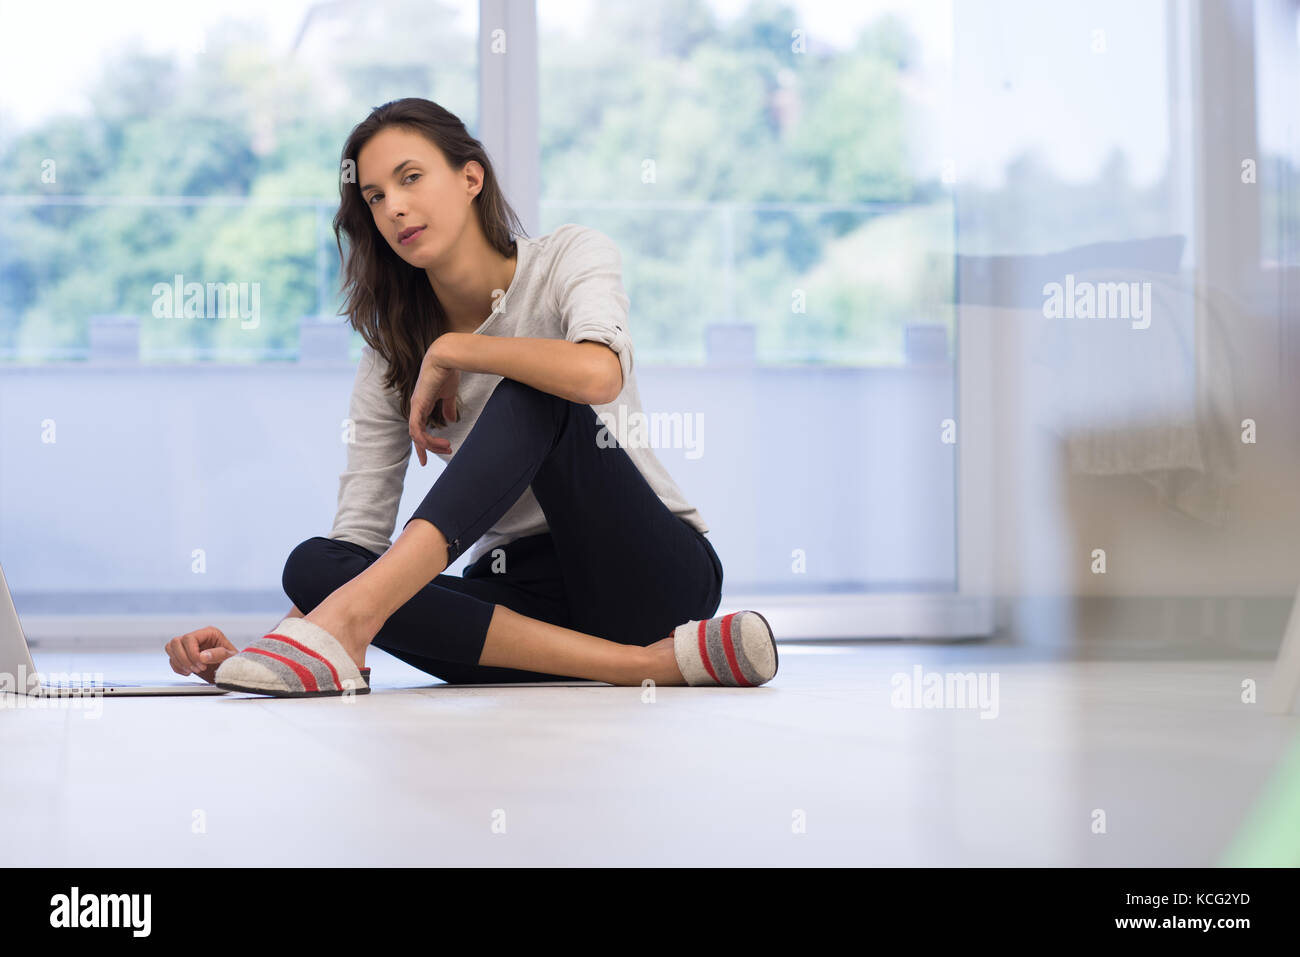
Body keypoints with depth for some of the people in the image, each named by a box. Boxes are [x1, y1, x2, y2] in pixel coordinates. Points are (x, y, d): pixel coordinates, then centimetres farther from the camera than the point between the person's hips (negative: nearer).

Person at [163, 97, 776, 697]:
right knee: (314, 565, -24)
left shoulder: (569, 257, -3)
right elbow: (357, 536, -1)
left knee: (528, 395, -27)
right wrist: (254, 648, -17)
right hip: (524, 595, 4)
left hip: (657, 574, -4)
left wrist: (448, 352, -14)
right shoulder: (389, 360, 7)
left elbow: (598, 374, -27)